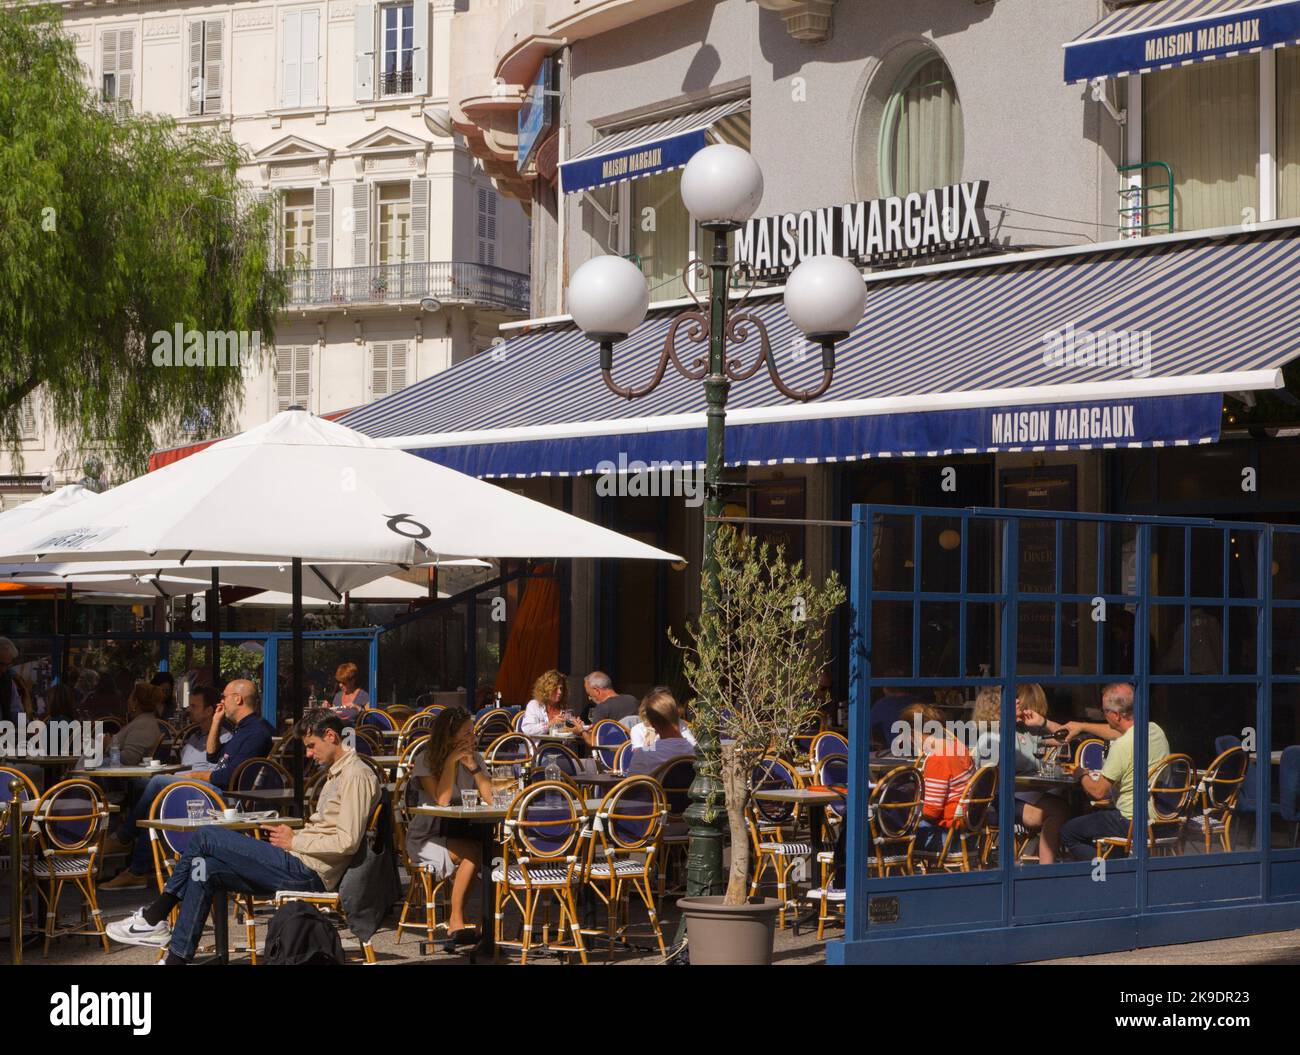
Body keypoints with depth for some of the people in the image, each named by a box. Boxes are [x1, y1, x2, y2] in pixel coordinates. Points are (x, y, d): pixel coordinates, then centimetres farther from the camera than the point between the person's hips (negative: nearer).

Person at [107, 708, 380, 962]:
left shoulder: (357, 776, -10)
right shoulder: (337, 773, 23)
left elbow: (347, 842, -20)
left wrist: (295, 841, -10)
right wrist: (292, 833, 7)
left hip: (305, 871, -10)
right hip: (301, 870, 10)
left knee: (205, 837, -8)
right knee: (204, 869, 3)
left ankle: (153, 917, 2)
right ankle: (176, 959, 1)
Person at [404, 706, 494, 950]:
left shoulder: (474, 757, 7)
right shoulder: (425, 760, -5)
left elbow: (490, 798, -5)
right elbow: (441, 800, -18)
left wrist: (472, 767, -12)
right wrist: (450, 762, -16)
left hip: (460, 834, 5)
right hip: (427, 838, -5)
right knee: (472, 853, -32)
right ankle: (457, 922, -24)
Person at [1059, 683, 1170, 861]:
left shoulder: (1122, 745, -24)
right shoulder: (1155, 730, 3)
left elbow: (1098, 792, -17)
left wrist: (1081, 774, 3)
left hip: (1131, 824, -9)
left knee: (1068, 833, 2)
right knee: (1092, 813, 31)